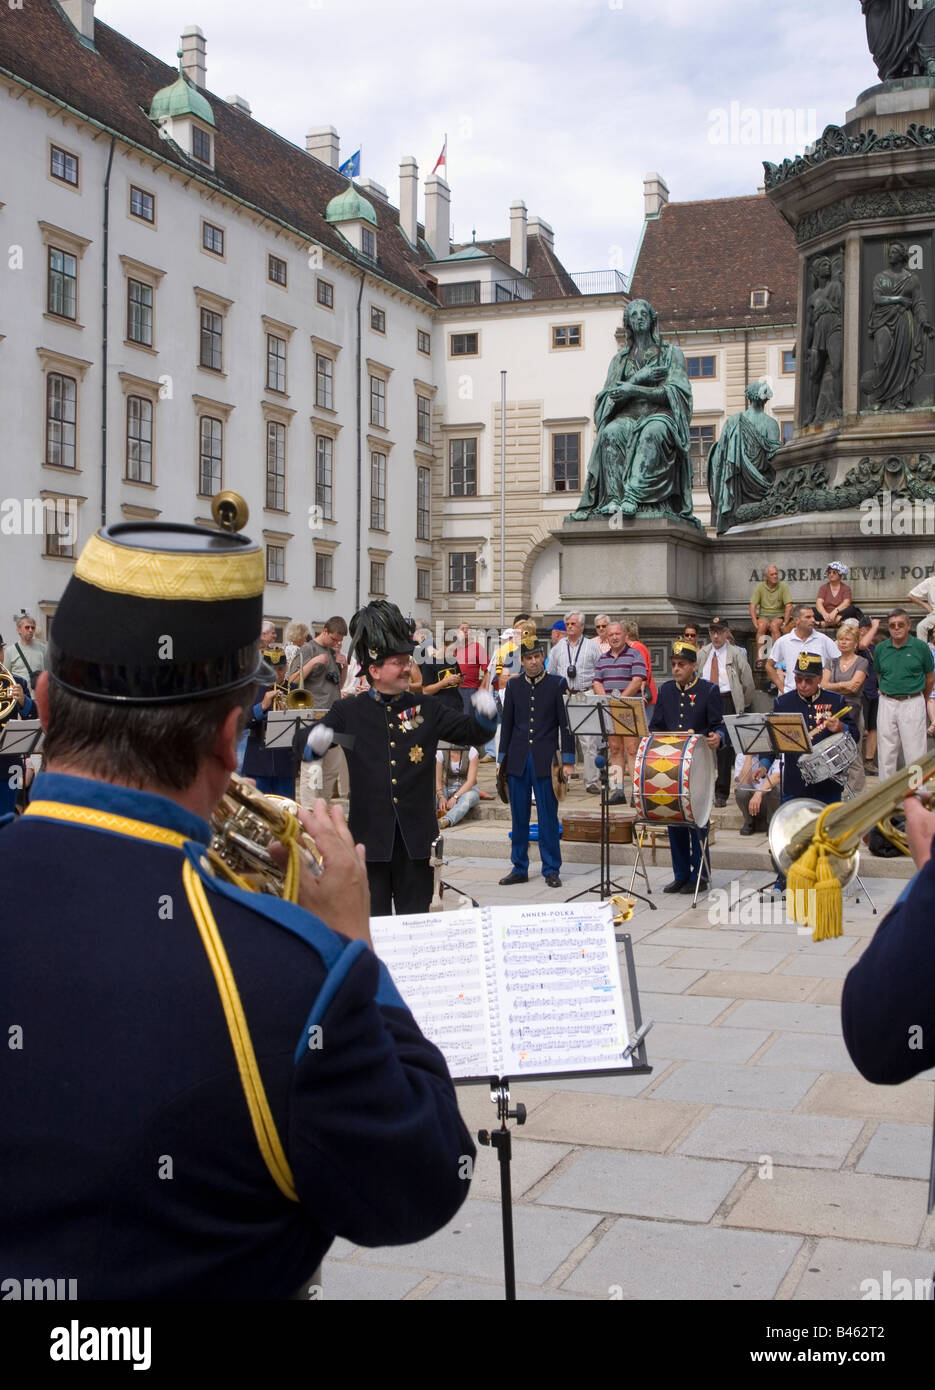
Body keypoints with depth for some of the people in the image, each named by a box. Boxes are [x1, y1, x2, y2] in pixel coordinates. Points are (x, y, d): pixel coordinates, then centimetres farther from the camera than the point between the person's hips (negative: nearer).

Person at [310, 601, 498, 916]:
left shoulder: (426, 708, 6)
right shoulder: (348, 712, 0)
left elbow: (472, 732, 8)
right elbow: (303, 746, -1)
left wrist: (485, 714, -14)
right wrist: (315, 742, -25)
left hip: (416, 836, 2)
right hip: (370, 836, -2)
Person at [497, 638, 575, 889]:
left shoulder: (557, 684, 1)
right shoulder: (513, 686, 10)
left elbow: (566, 723, -1)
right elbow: (507, 724, 13)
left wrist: (567, 759, -6)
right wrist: (502, 758, 9)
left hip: (545, 760, -3)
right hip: (518, 760, 3)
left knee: (548, 817, 0)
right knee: (519, 818, 8)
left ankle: (551, 870, 8)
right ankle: (519, 868, 16)